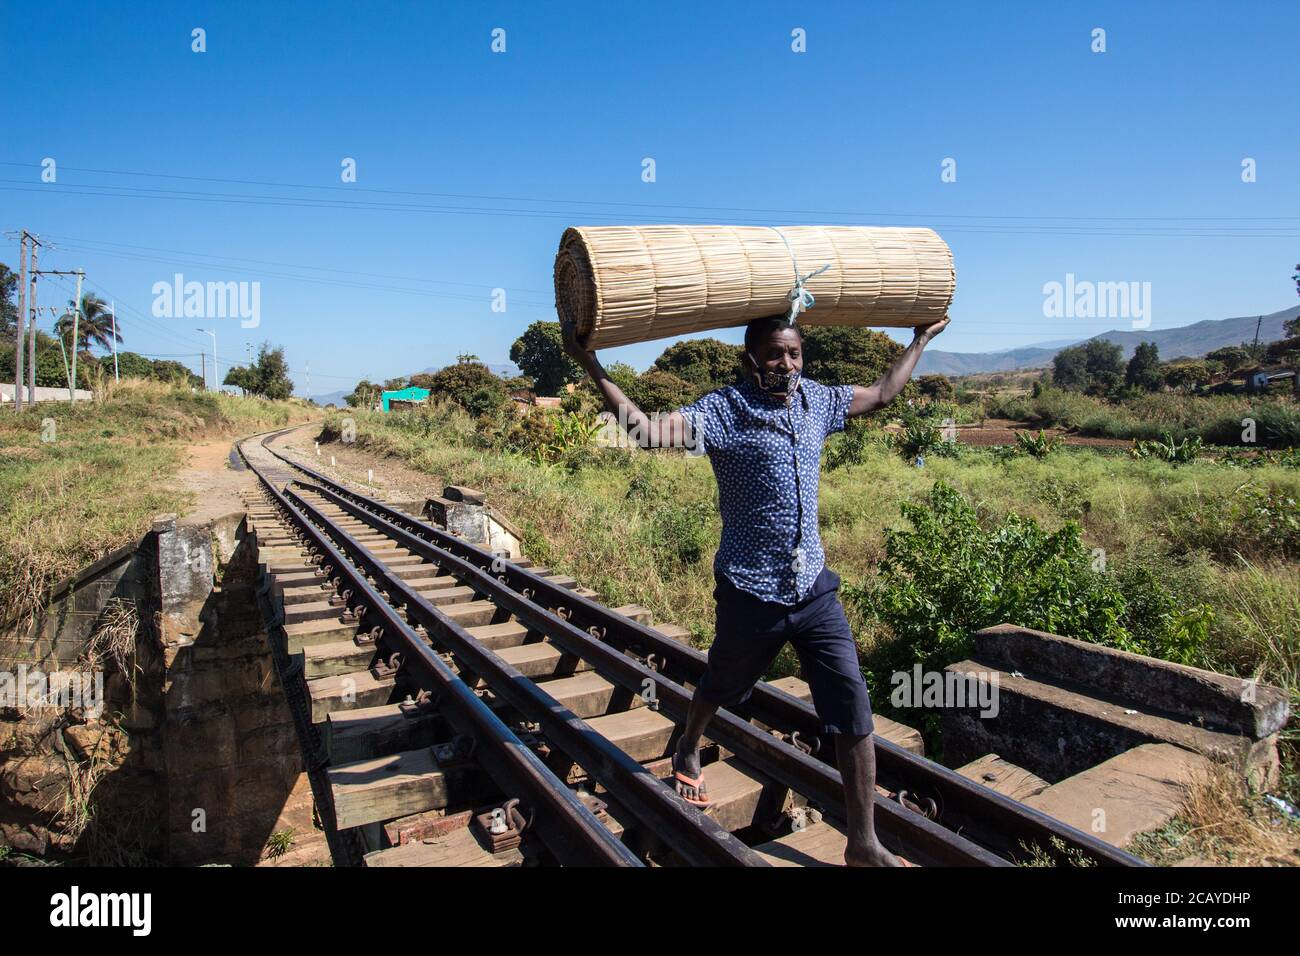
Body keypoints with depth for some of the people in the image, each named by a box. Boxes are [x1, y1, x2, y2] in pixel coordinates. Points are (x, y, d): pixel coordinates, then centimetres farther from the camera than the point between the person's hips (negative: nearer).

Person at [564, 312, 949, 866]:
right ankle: (687, 753, 55)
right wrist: (591, 366, -33)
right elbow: (648, 430, -26)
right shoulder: (724, 410, -13)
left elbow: (881, 394, 22)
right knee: (721, 687, 21)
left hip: (815, 588, 4)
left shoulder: (816, 400, 5)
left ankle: (863, 844, 17)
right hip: (750, 592, -4)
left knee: (853, 710, 0)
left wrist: (920, 339, 29)